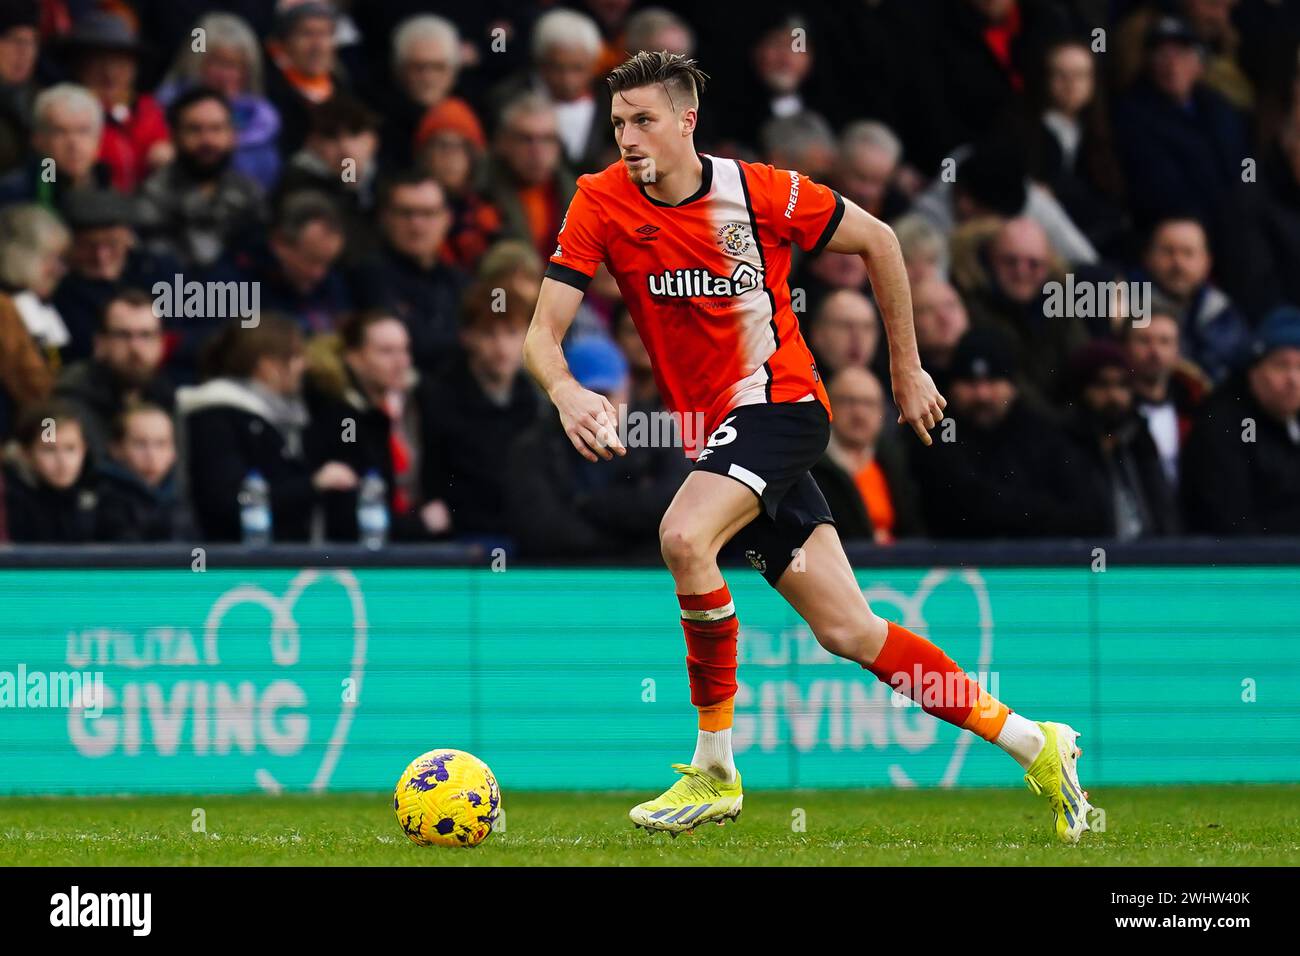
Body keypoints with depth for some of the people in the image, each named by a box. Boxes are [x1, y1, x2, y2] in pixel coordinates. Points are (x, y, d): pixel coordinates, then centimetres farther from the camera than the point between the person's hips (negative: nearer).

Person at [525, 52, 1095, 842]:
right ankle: (1031, 743, 16)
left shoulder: (761, 192, -9)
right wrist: (567, 392, -28)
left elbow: (877, 240, 5)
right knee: (850, 632, 4)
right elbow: (543, 333, -6)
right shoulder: (602, 205, -3)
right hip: (713, 431, 4)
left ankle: (715, 770, -20)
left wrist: (907, 370, 9)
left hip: (782, 404, -4)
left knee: (685, 538, -31)